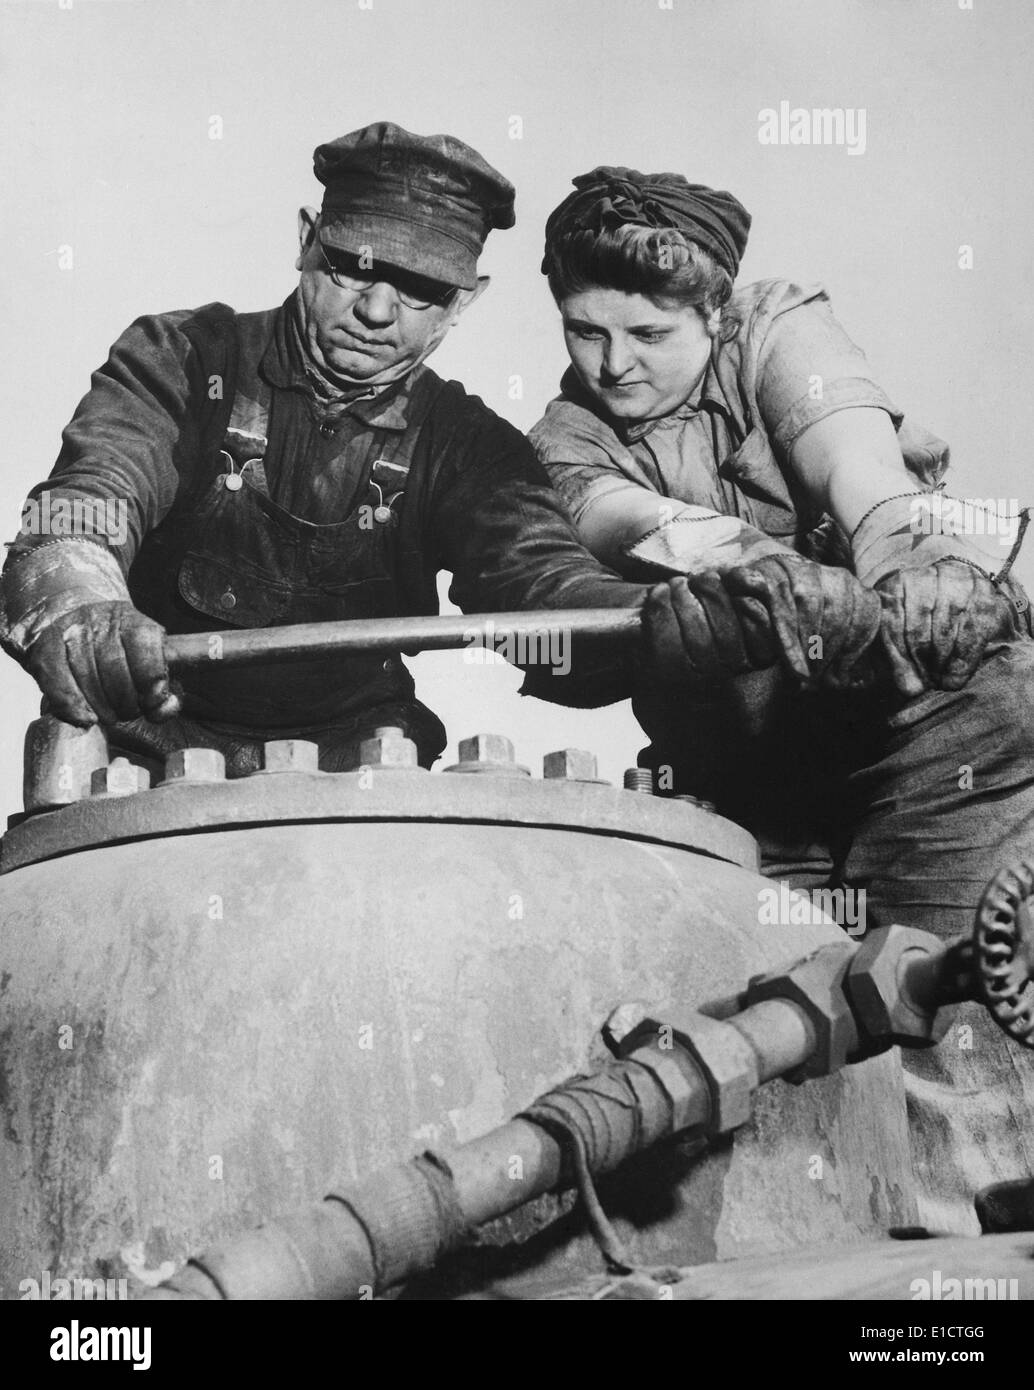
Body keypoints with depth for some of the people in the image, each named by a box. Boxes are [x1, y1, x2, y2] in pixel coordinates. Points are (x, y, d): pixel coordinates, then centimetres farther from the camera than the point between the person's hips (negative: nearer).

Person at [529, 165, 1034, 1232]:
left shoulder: (778, 328, -2)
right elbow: (627, 520, -20)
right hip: (740, 766, 4)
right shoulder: (569, 440, 4)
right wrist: (751, 556, -42)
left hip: (926, 708, -3)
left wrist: (913, 571, -44)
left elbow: (862, 464, -22)